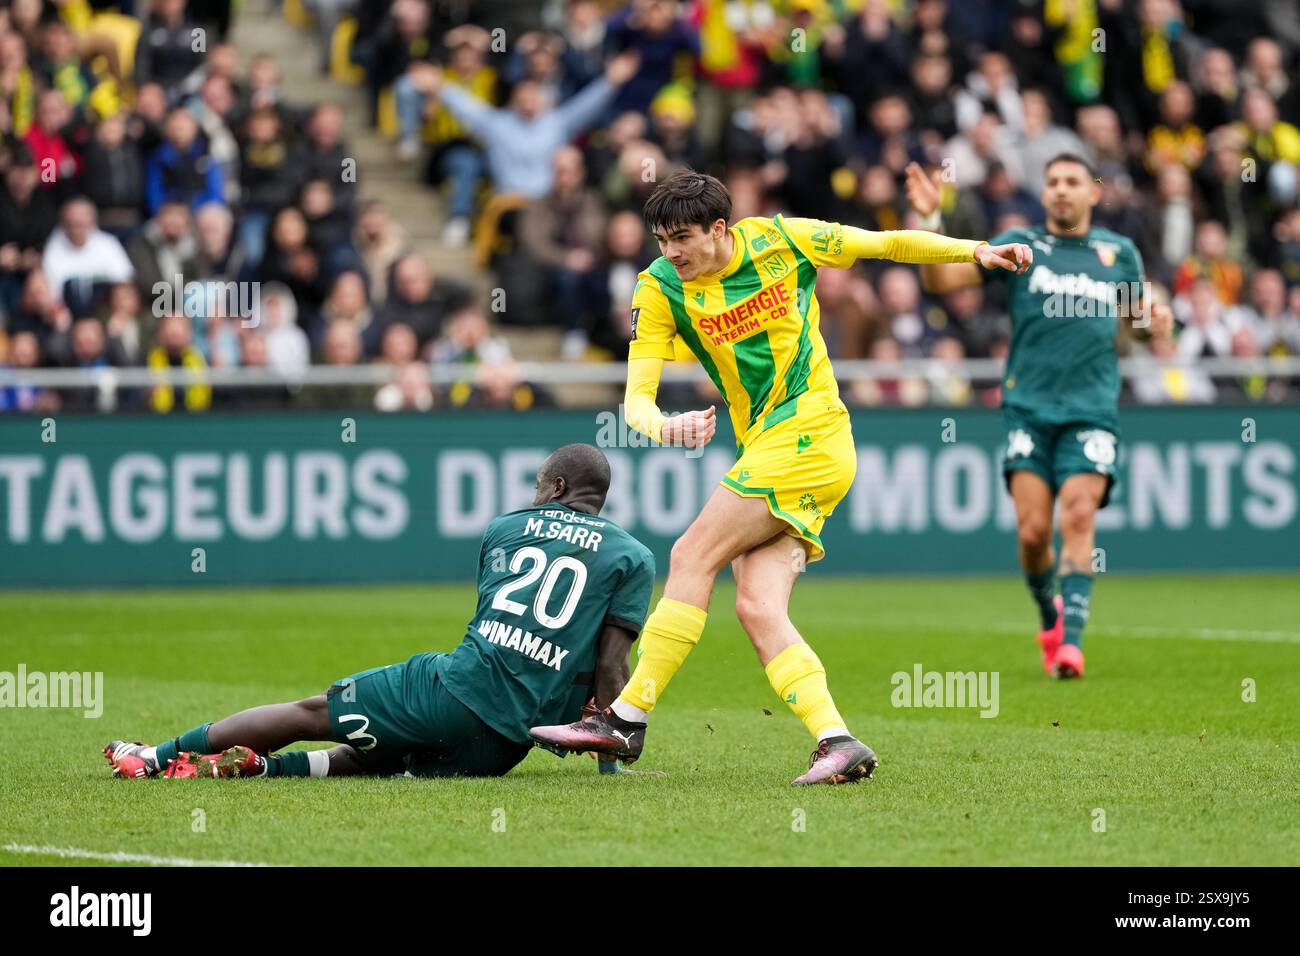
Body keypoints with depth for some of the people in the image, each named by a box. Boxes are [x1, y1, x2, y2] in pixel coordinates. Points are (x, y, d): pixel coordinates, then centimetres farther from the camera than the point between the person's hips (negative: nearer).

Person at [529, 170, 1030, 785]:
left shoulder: (781, 240, -4)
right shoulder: (661, 288, 1)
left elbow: (885, 244, 10)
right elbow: (636, 395, -6)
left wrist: (975, 252, 3)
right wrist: (661, 427, -29)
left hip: (807, 434, -5)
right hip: (764, 449, 5)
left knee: (692, 555, -13)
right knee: (756, 608, -10)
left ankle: (627, 719, -13)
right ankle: (837, 743, -14)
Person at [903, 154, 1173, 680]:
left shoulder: (1119, 252, 13)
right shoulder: (1019, 246, 7)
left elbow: (1139, 312, 27)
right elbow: (939, 281, 3)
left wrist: (1158, 318, 3)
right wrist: (930, 221, -12)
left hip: (1092, 413, 0)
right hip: (1028, 409, 0)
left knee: (1078, 518, -16)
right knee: (1033, 529, -8)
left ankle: (1071, 640, -19)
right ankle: (1049, 614, 19)